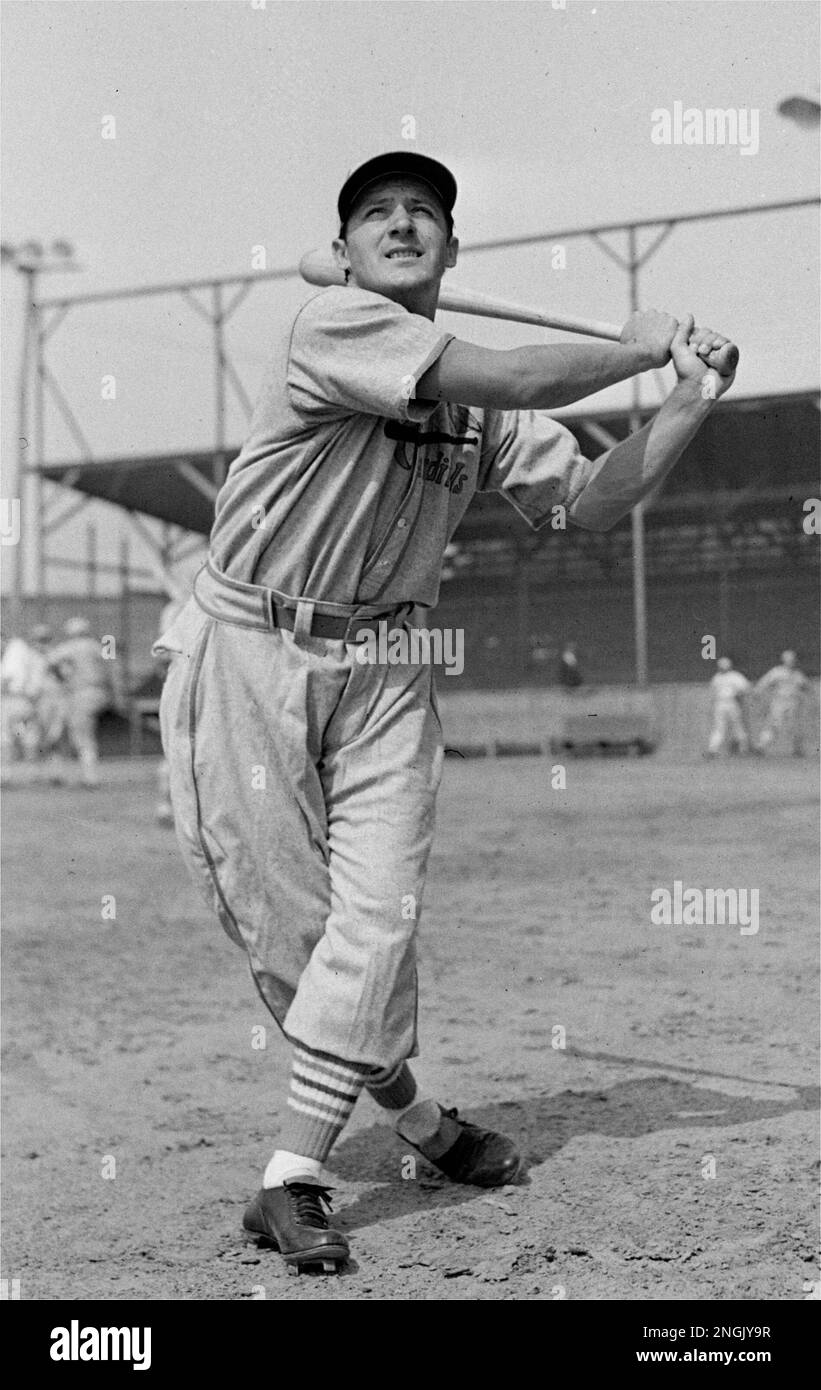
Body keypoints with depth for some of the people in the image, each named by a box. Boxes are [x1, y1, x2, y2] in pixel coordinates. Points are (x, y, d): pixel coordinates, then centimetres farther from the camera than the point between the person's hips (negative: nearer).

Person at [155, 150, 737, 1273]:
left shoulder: (482, 405, 9)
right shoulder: (332, 325, -12)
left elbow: (592, 501, 7)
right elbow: (513, 381, -21)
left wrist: (690, 401, -2)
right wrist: (637, 346, -5)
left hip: (383, 667, 5)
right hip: (249, 653, -5)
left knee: (378, 911, -8)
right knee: (287, 918, -1)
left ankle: (292, 1181, 1)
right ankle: (414, 1115, 22)